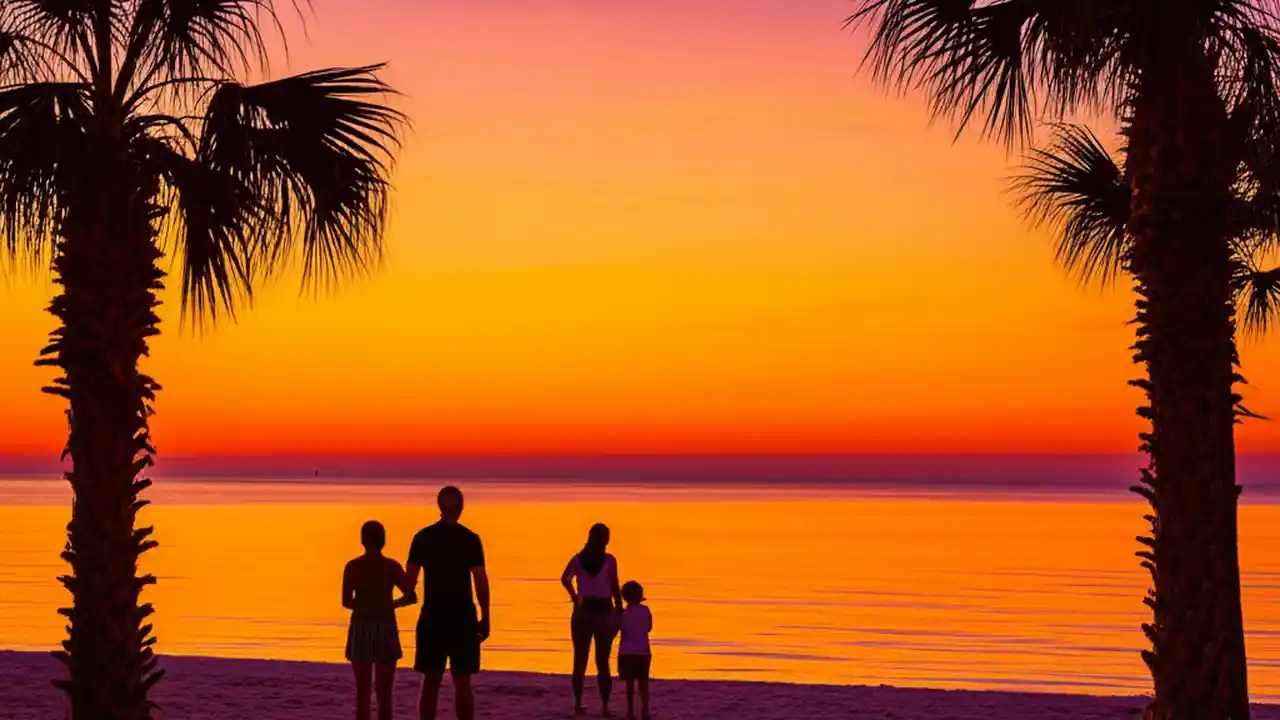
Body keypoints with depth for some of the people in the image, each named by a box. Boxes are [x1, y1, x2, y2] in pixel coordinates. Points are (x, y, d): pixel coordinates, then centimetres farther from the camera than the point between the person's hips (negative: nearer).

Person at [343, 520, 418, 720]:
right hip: (385, 630, -1)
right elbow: (410, 597, -7)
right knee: (384, 694, 6)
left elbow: (347, 602, -6)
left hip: (360, 630, 1)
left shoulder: (352, 567, -3)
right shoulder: (391, 566, -5)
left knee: (362, 693, 11)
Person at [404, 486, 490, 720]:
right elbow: (481, 581, -4)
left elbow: (409, 579, -1)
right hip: (463, 619, -1)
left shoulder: (423, 538, 1)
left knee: (431, 682, 8)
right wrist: (485, 618, 1)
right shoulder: (470, 540, -3)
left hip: (432, 618, 2)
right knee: (462, 683, 3)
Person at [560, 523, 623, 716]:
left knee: (580, 660, 9)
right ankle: (604, 706, 2)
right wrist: (619, 611, -1)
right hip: (604, 612, -1)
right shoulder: (610, 560, -5)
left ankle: (578, 704, 7)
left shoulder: (578, 559, 2)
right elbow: (615, 589, -7)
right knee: (603, 662, 5)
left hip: (583, 612, 1)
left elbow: (565, 579, -13)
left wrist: (574, 597, 0)